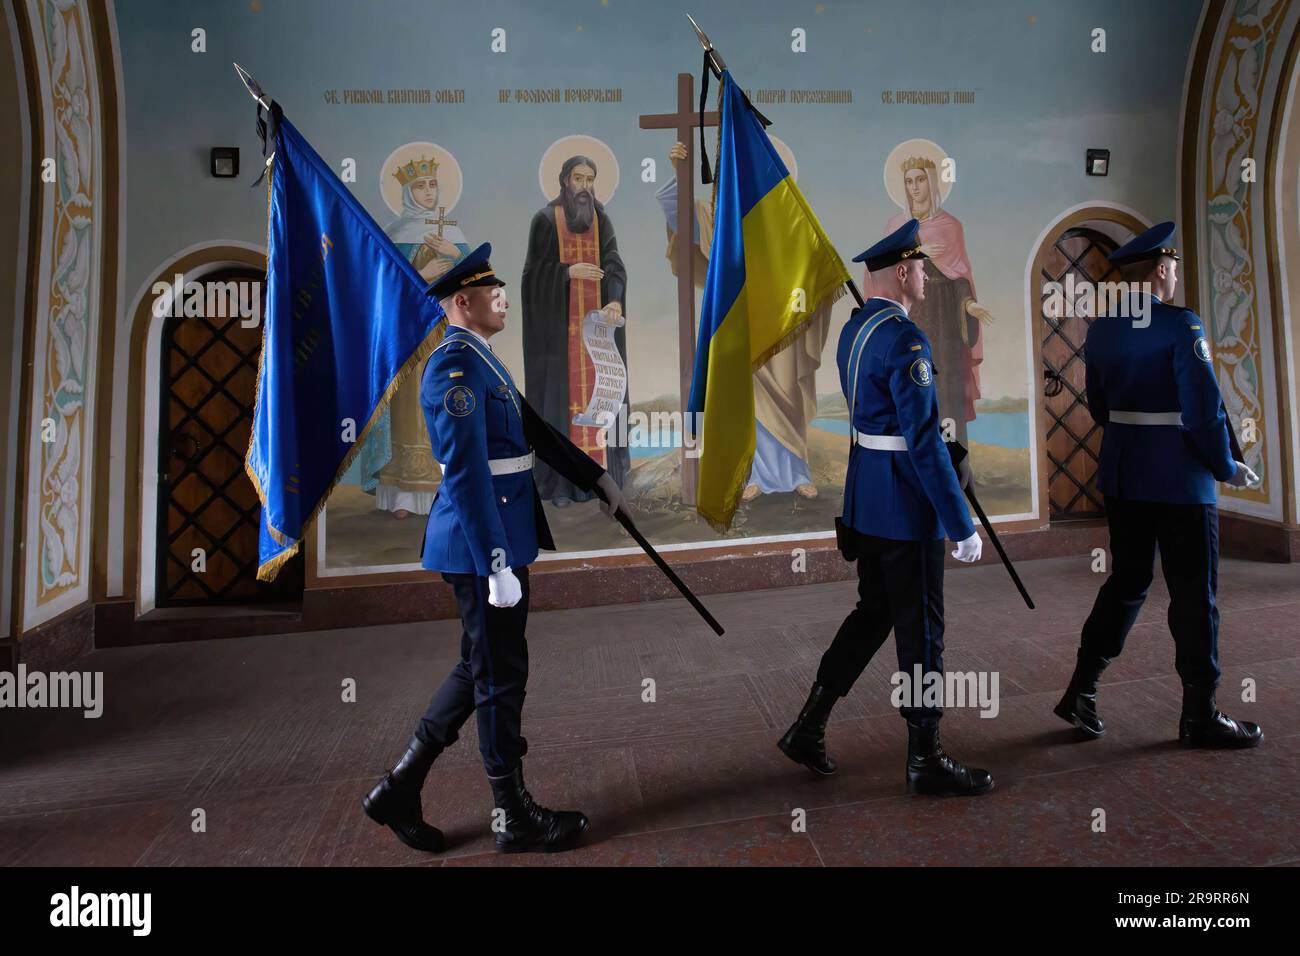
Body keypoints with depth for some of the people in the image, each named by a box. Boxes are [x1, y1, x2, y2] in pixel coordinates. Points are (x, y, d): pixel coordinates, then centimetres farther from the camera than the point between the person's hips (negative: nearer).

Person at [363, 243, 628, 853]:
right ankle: (515, 817, 24)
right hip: (484, 546, -10)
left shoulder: (481, 360, 16)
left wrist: (596, 478, 20)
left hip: (501, 537, 10)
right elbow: (465, 474, -23)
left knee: (480, 669, 18)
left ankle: (400, 789, 31)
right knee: (501, 676, 4)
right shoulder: (455, 364, -16)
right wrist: (497, 566, -23)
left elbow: (535, 430, 20)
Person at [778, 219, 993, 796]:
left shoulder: (853, 329, 11)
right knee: (921, 631, 5)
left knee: (872, 615, 19)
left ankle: (807, 730, 26)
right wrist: (961, 527, -18)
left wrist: (948, 463, 25)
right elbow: (923, 440, -23)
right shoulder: (905, 339, -19)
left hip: (866, 500, 9)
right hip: (906, 506, -9)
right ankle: (925, 761, 24)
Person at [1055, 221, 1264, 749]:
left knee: (1126, 580, 16)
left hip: (1122, 477, 7)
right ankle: (1199, 717, 19)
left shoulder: (1100, 330, 6)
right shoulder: (1180, 325, -14)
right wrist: (1227, 467, -3)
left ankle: (1081, 692, 17)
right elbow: (1204, 408, -16)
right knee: (1194, 593, 6)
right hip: (1180, 479, -6)